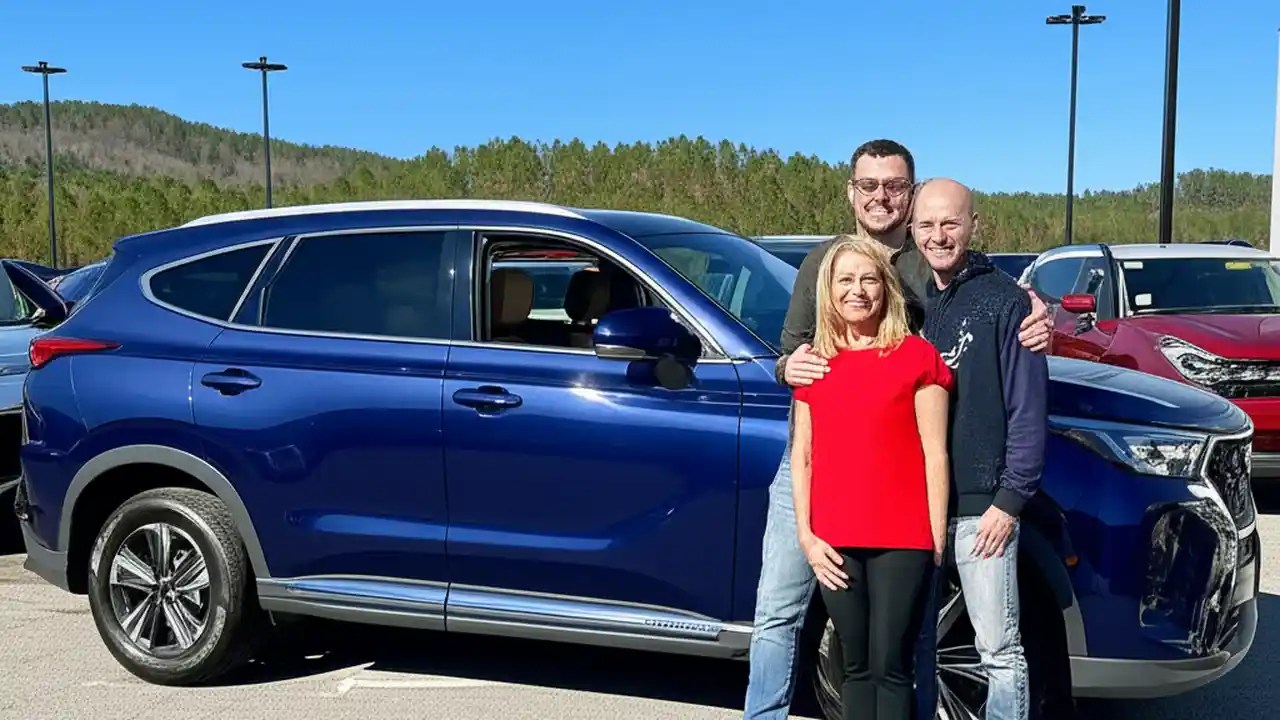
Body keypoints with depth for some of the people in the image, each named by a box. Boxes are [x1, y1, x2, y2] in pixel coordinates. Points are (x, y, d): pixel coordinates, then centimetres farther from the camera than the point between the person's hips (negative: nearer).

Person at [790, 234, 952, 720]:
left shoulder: (916, 356, -1)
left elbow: (935, 455, -3)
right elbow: (802, 457, 9)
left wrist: (937, 538, -6)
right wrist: (806, 535, 1)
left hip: (901, 540, -4)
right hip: (834, 543, 4)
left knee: (890, 669, 0)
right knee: (857, 668, 13)